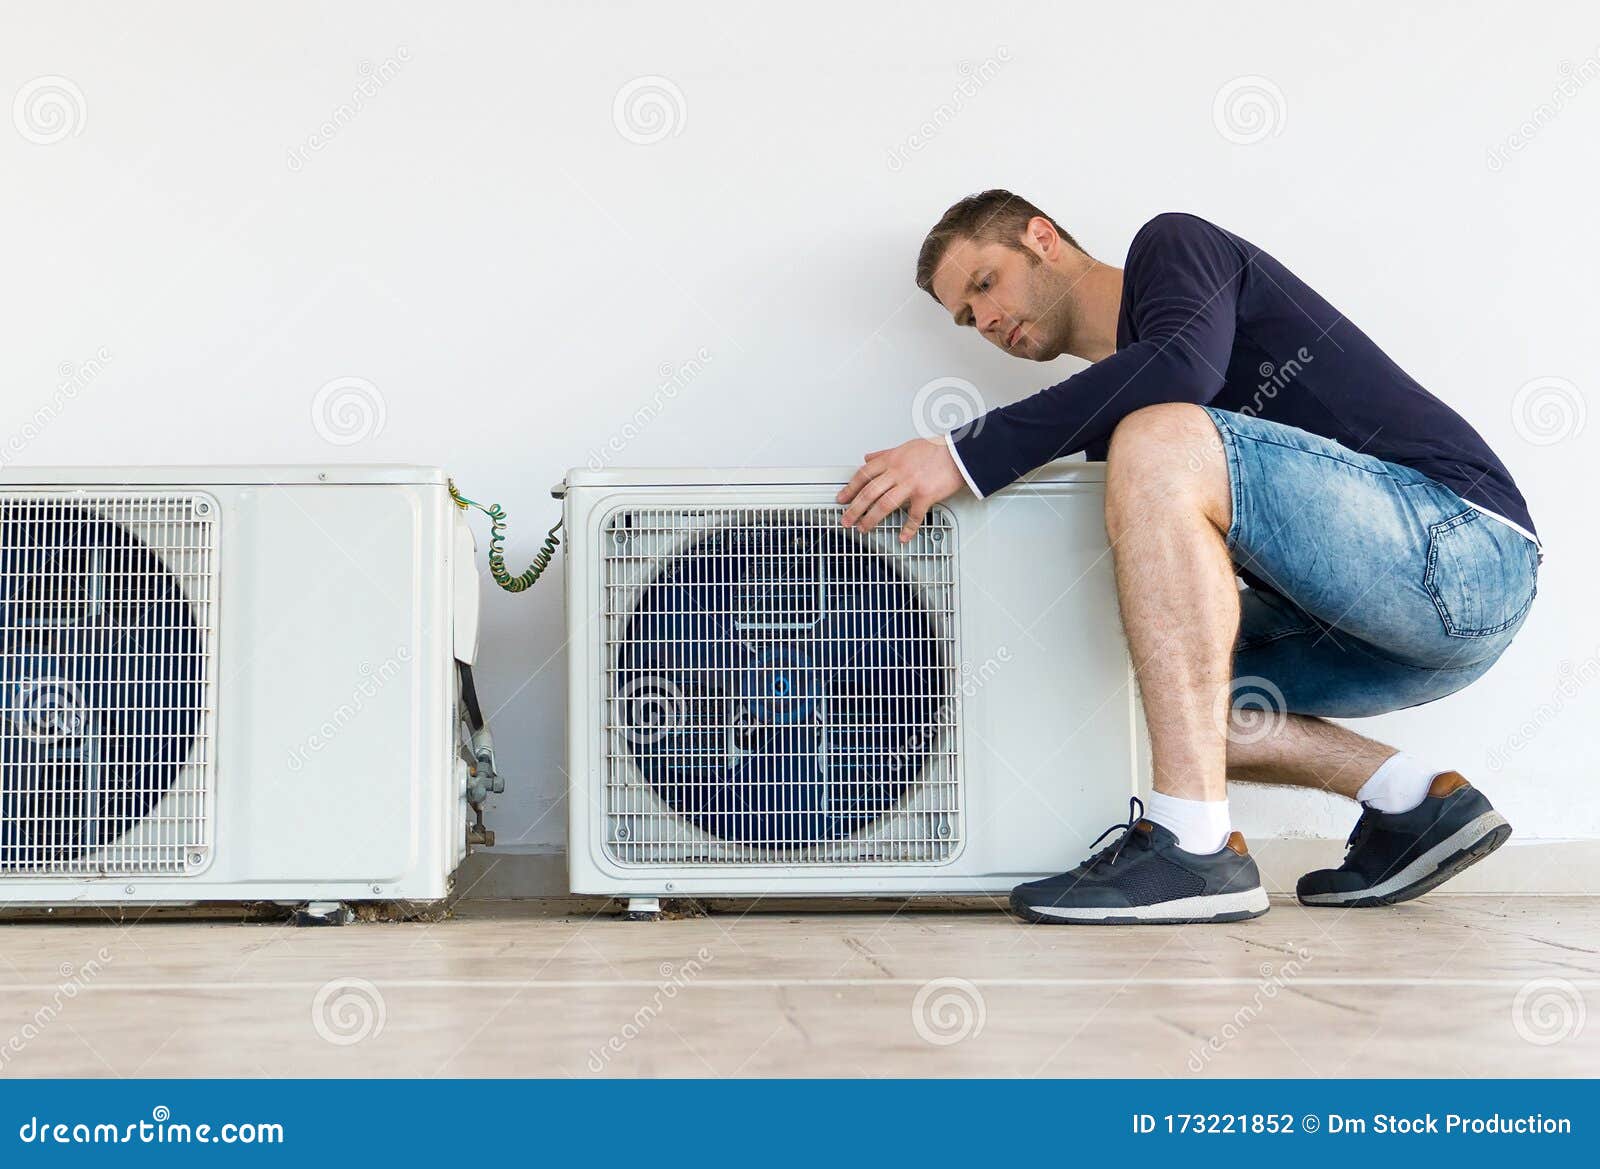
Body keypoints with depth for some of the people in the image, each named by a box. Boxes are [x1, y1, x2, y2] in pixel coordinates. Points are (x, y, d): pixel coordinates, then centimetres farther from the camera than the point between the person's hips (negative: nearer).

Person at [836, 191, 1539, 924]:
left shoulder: (1172, 245, 0)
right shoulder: (1112, 415, 21)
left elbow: (1182, 366, -23)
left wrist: (966, 457, -23)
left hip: (1459, 538, -9)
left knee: (1158, 442, -26)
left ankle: (1193, 845, -28)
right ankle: (1411, 801, 4)